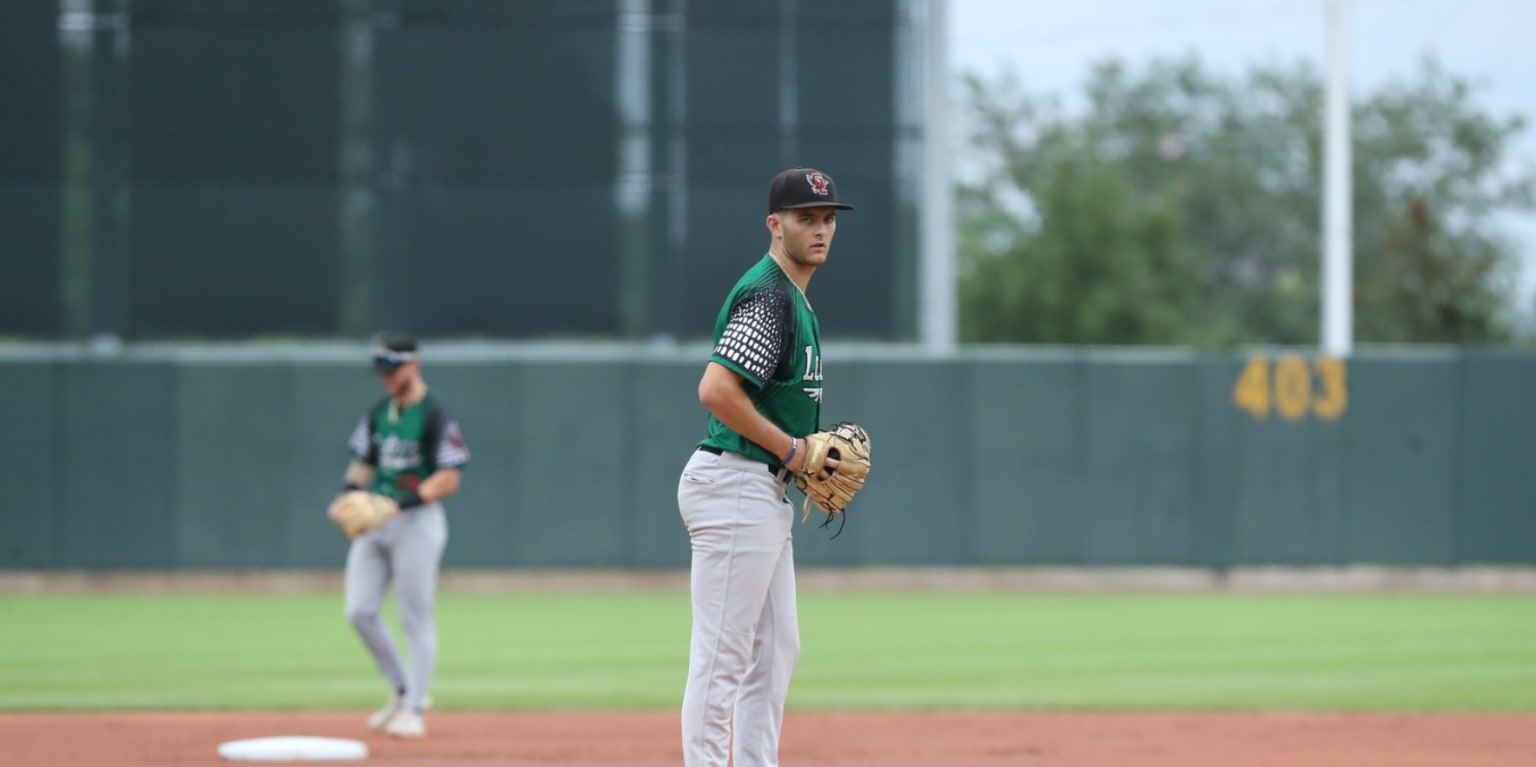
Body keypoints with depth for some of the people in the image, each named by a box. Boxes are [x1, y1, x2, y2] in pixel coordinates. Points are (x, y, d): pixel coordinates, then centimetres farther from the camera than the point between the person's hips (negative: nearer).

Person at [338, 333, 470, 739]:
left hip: (417, 520, -7)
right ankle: (402, 689, 18)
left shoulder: (435, 416, -10)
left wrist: (405, 502, -25)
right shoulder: (378, 413, 12)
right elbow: (363, 461, 19)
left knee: (416, 618, -3)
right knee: (360, 610, 2)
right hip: (373, 522, 7)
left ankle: (413, 709, 3)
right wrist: (352, 490, -2)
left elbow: (449, 479, -14)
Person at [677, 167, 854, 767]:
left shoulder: (796, 300, 18)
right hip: (735, 486, -11)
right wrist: (791, 449, -17)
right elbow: (716, 390, -25)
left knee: (776, 649, 14)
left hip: (767, 493, 11)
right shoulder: (768, 296, -15)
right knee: (722, 652, -9)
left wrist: (809, 462, 12)